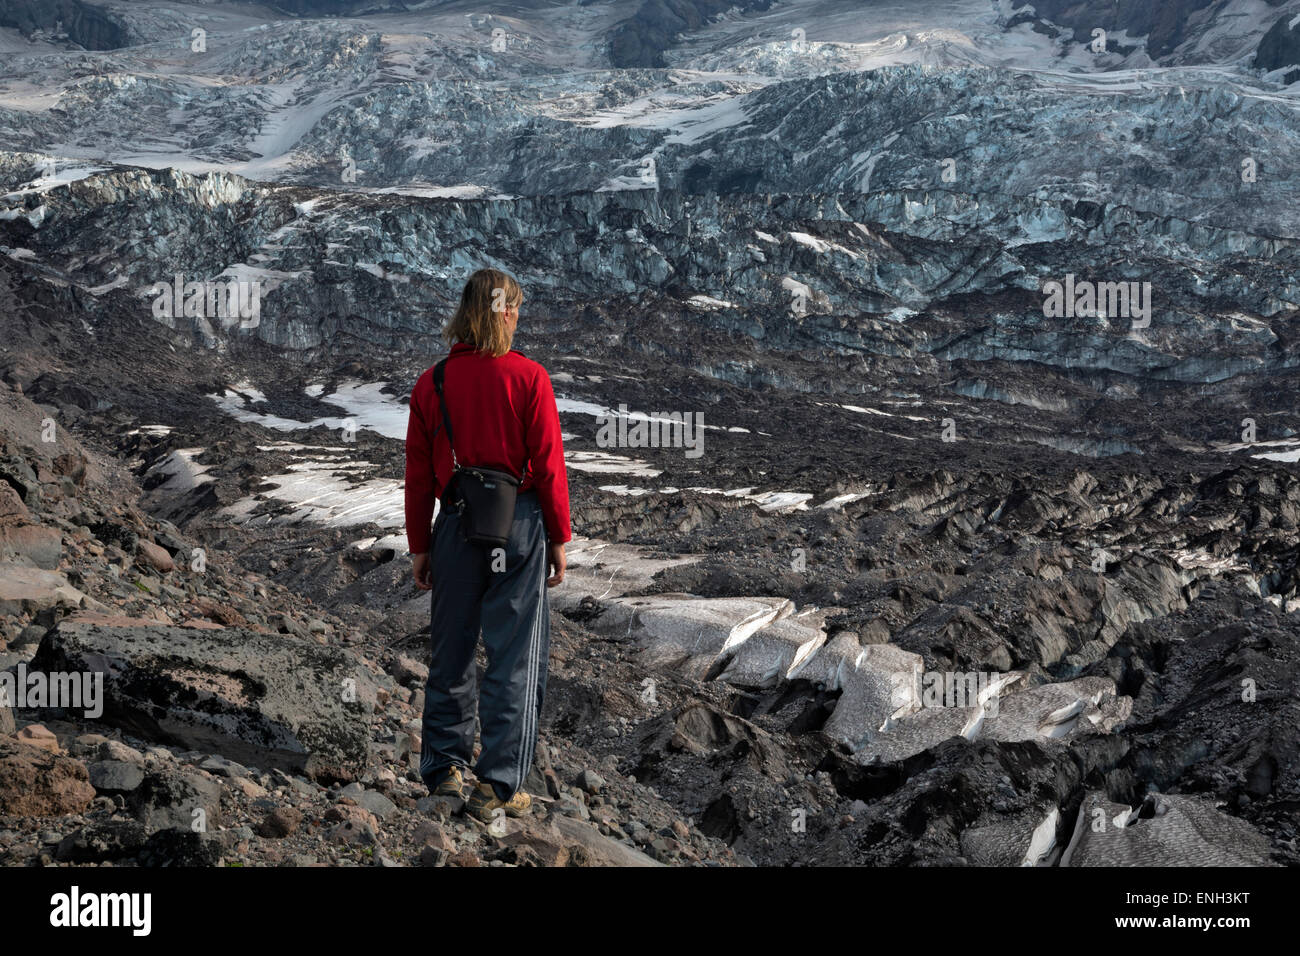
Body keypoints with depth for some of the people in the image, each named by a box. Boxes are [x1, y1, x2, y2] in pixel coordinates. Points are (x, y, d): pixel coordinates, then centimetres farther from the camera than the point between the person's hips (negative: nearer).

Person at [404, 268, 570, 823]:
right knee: (515, 657, 3)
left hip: (457, 526, 3)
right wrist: (559, 538, 2)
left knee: (451, 650, 17)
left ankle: (444, 767, 26)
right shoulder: (529, 379, -7)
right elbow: (548, 465, -7)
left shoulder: (431, 384, 1)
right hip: (519, 526, -3)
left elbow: (418, 473, 4)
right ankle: (497, 787, 3)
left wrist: (419, 545, 11)